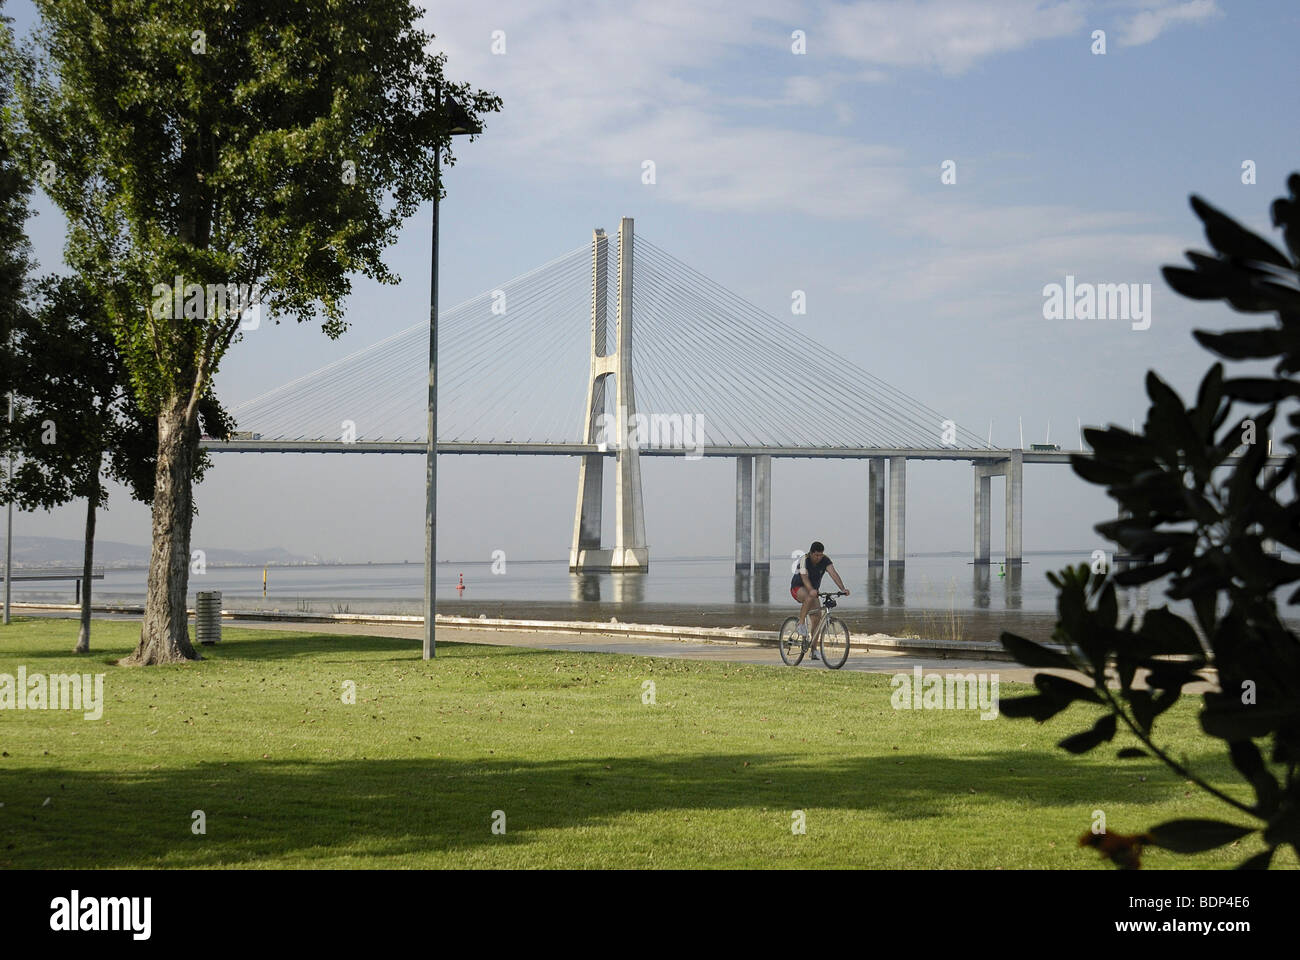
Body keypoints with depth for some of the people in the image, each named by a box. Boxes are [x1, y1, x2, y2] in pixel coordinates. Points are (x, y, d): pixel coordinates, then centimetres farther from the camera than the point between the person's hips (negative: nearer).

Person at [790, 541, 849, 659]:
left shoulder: (825, 560, -13)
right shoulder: (804, 560, -24)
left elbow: (833, 574, -25)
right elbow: (804, 577, -38)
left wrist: (843, 589, -41)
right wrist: (811, 590, -57)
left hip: (813, 590, 5)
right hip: (798, 588, -5)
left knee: (818, 616, -10)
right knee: (810, 596, -38)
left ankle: (814, 649, -1)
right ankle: (801, 624, -28)